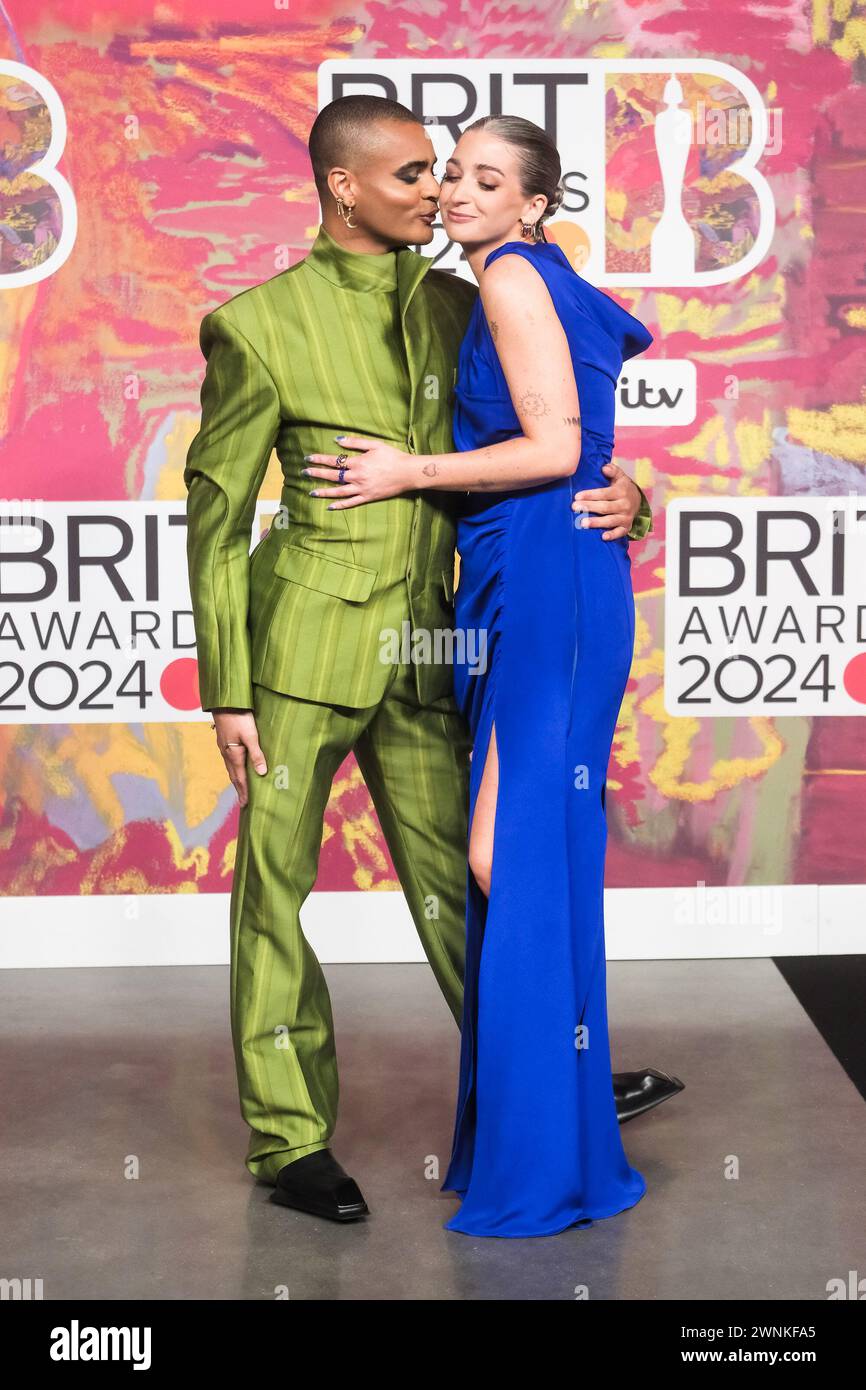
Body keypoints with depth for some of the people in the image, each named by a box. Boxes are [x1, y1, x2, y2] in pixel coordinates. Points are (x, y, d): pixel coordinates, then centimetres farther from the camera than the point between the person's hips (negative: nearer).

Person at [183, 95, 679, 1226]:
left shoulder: (457, 309, 6)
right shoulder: (259, 325, -8)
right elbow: (215, 512, -5)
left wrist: (623, 495, -10)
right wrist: (226, 692, -8)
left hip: (422, 644, 4)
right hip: (305, 636, -4)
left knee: (450, 872, 14)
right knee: (275, 886, 5)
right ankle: (290, 1135, 19)